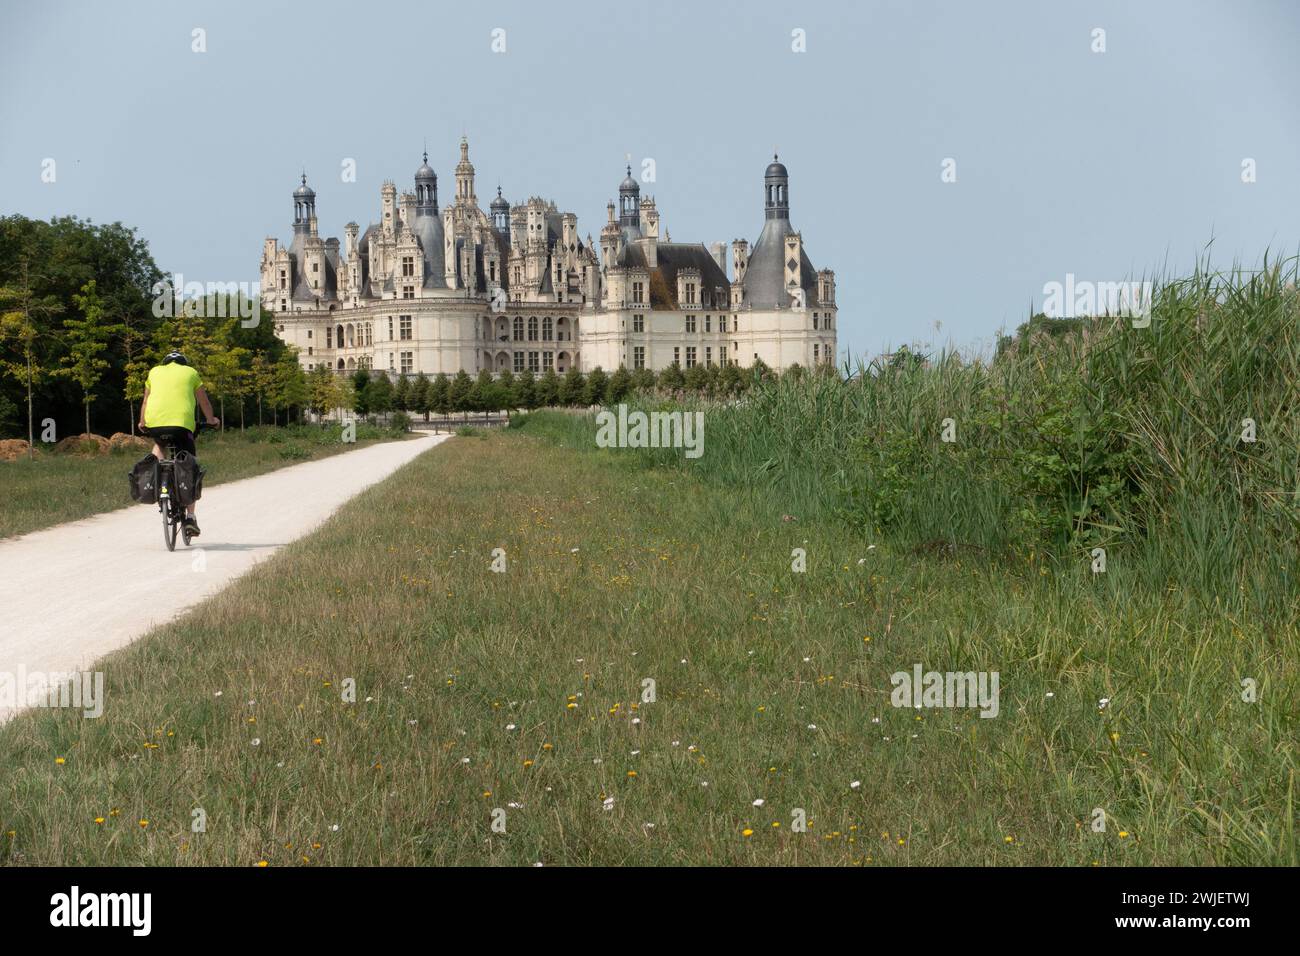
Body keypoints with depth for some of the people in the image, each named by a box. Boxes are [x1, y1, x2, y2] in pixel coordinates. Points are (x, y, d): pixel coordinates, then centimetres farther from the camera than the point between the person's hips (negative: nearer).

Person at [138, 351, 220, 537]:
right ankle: (190, 516, 4)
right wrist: (211, 420, 47)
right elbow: (204, 402, 30)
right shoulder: (190, 372, 21)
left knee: (158, 444, 36)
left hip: (155, 422, 2)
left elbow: (146, 401, 31)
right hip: (182, 422, -2)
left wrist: (142, 423, 47)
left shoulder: (155, 371, 24)